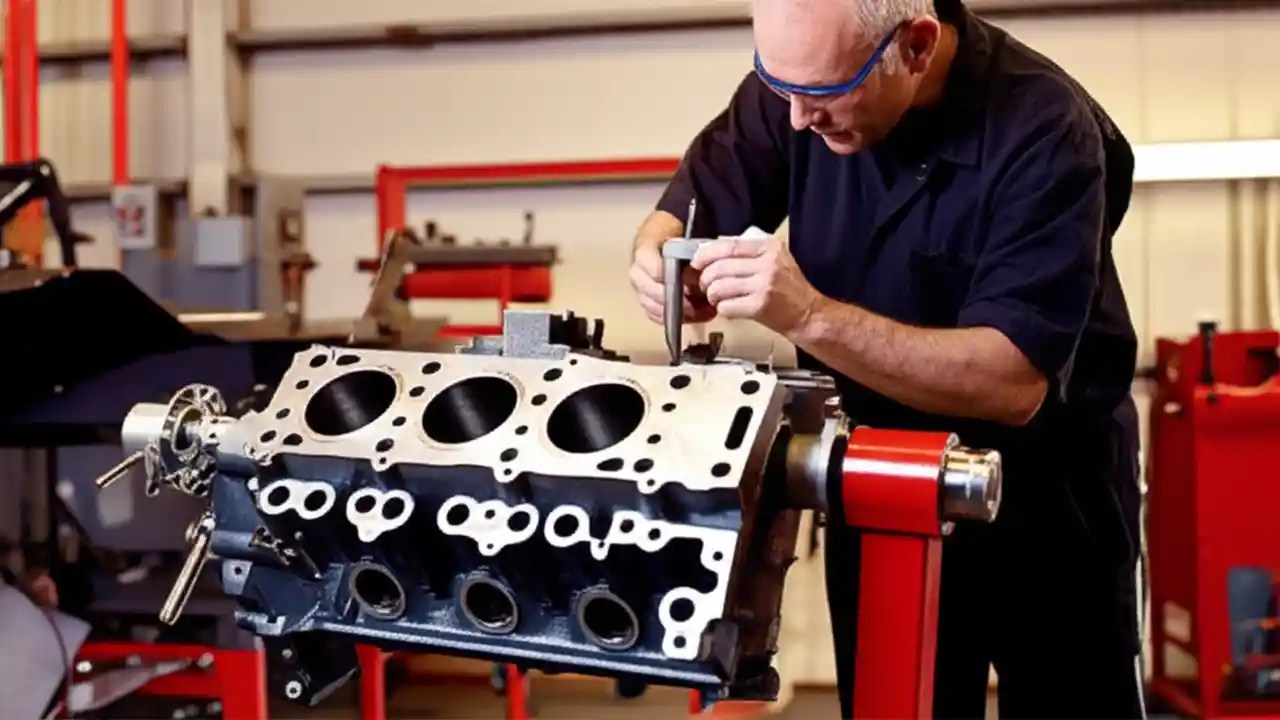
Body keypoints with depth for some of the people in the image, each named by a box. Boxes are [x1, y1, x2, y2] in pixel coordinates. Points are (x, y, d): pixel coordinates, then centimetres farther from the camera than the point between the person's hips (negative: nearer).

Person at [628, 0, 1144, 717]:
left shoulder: (1043, 130, -25)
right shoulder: (798, 74, -11)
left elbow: (1014, 383, -32)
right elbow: (688, 207, -2)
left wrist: (811, 317, -42)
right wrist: (659, 256, -26)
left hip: (1041, 494, -3)